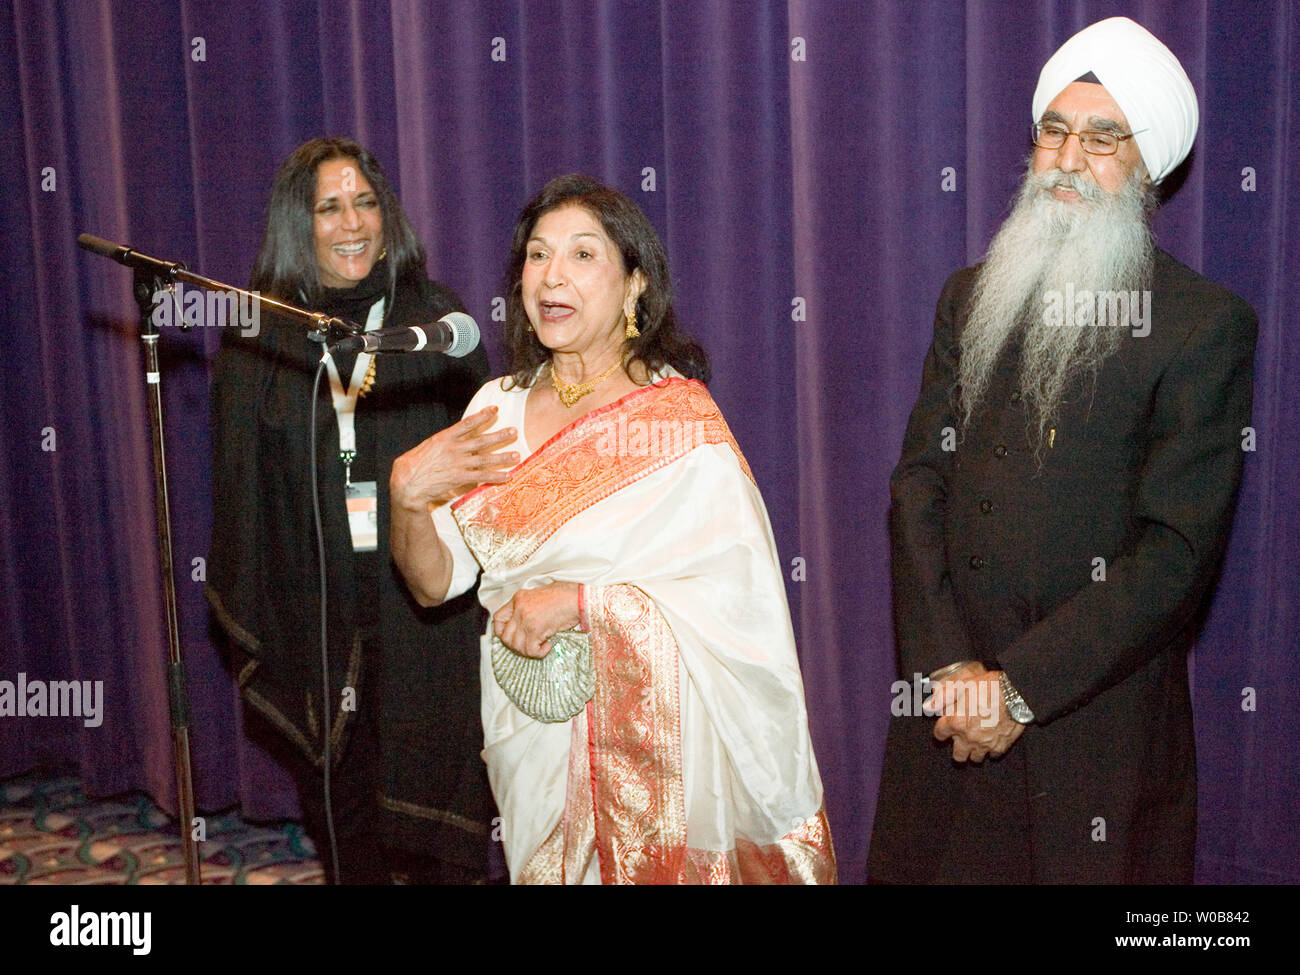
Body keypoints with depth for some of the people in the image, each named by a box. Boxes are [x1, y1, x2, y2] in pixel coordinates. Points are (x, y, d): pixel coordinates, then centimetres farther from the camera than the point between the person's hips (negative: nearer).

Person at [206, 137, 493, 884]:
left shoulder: (435, 323, 1)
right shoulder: (260, 340, 3)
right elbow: (241, 487, 5)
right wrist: (251, 618, 2)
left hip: (426, 603, -1)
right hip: (316, 609, 1)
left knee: (433, 789, 6)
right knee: (340, 794, 12)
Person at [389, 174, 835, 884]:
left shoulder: (680, 419, -11)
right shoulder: (498, 407, 3)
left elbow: (741, 589, -19)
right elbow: (434, 583, 3)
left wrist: (578, 603, -24)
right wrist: (407, 494, -16)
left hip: (652, 738, -4)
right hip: (532, 737, 4)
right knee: (549, 871, 19)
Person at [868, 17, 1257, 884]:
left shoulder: (1206, 325, -6)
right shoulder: (971, 295, 8)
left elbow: (1179, 551, -12)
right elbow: (920, 484, 1)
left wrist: (1019, 686, -16)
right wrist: (944, 666, -10)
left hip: (1099, 722, -3)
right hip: (949, 712, 3)